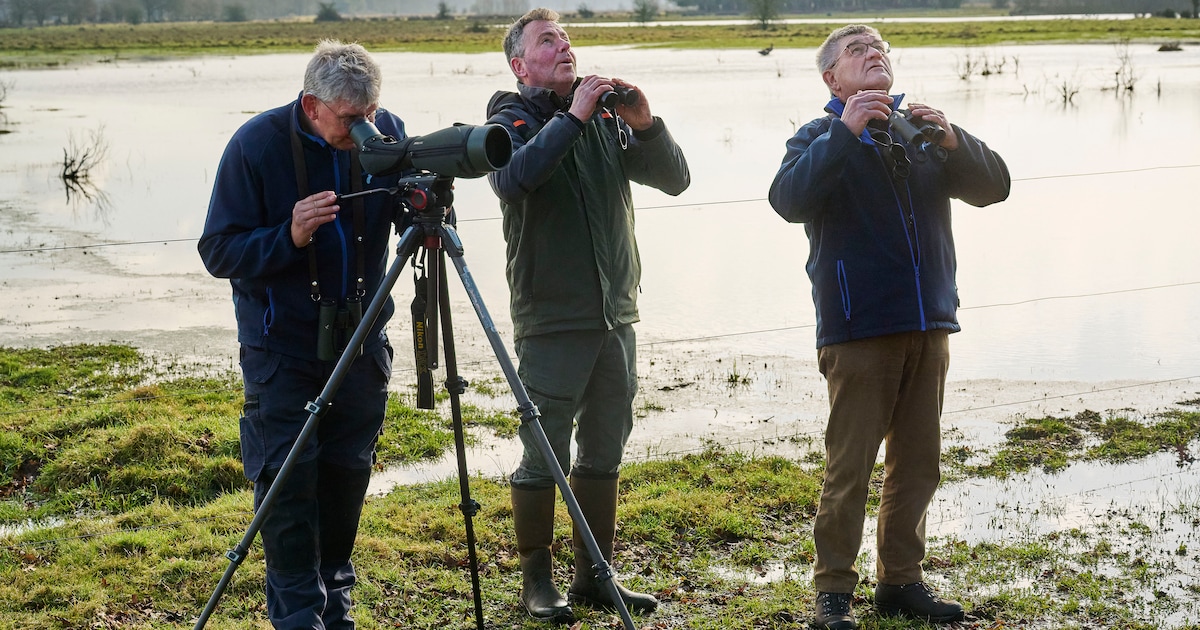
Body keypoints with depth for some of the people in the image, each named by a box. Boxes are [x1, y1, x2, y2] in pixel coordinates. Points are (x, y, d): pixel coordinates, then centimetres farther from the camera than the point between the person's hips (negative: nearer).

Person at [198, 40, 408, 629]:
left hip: (360, 335, 4)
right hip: (282, 343, -3)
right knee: (288, 478, -4)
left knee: (348, 471, 11)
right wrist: (289, 236, -31)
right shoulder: (257, 144, -16)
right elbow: (218, 251, -14)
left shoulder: (386, 132, -6)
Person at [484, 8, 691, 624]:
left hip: (615, 315, 5)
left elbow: (674, 178, 4)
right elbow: (512, 180, -25)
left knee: (603, 454, 11)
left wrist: (644, 125, -13)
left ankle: (594, 577, 22)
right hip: (551, 319, -5)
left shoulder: (606, 116, 10)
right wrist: (572, 117, -23)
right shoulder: (513, 119, -3)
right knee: (542, 457, -1)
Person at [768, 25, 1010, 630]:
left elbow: (993, 187, 5)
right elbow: (788, 200, -18)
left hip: (929, 324, 5)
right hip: (858, 328, -5)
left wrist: (953, 140, -13)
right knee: (849, 467, -5)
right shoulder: (821, 137, 2)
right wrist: (845, 131, -24)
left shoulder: (922, 132, 15)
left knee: (918, 464, 10)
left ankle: (900, 580, 21)